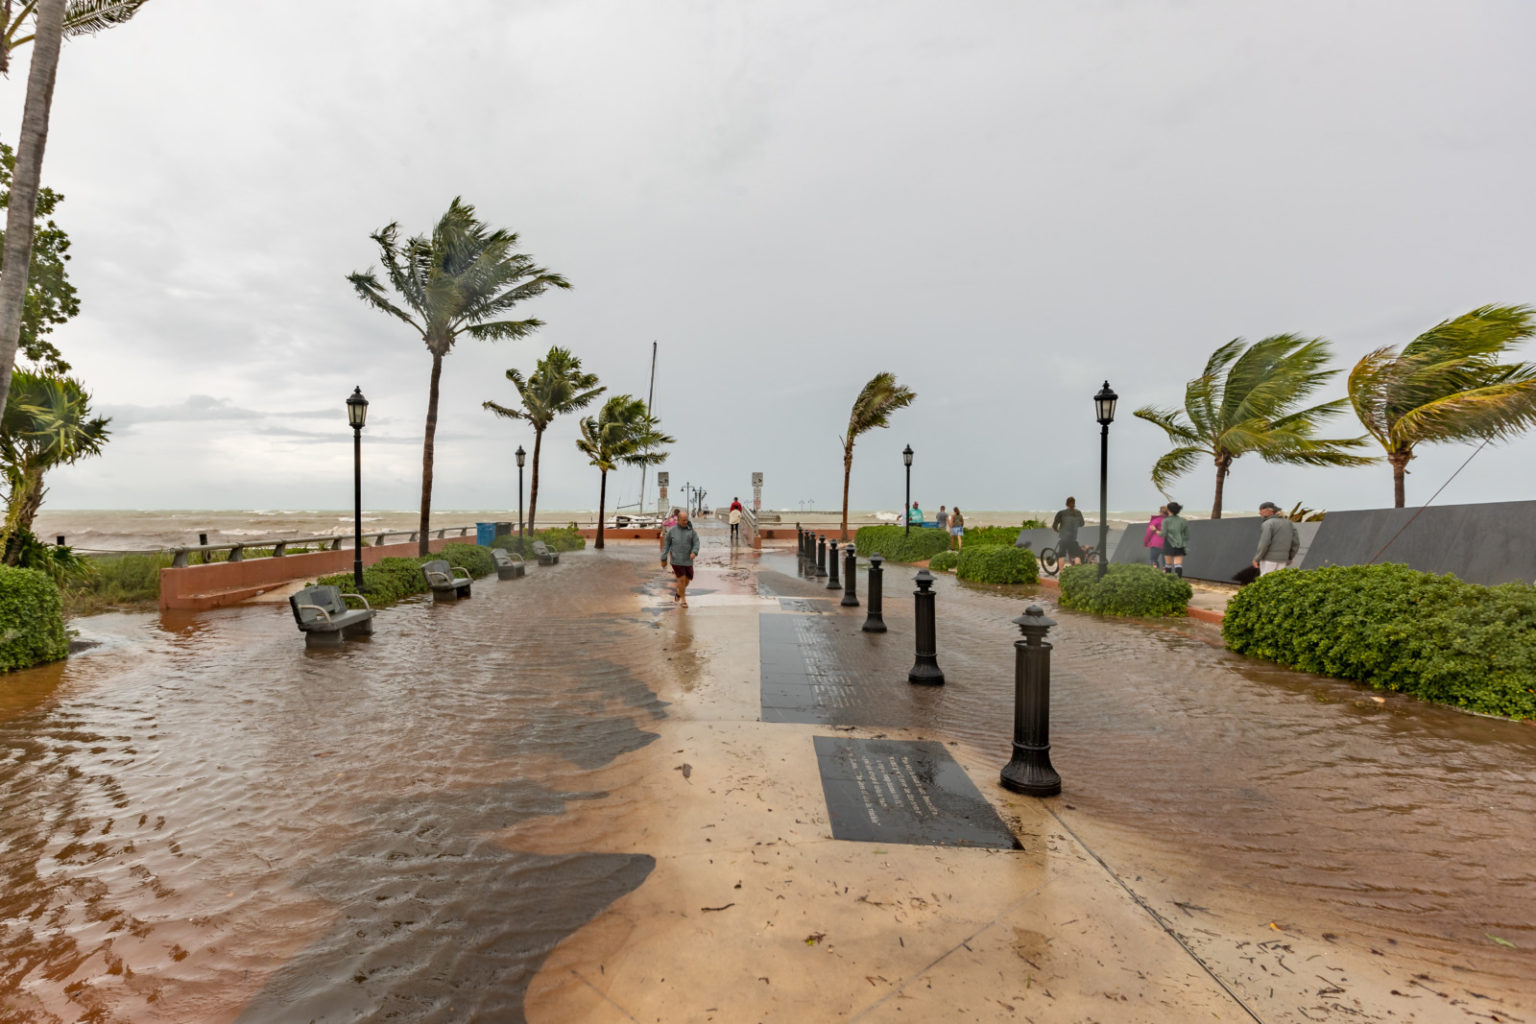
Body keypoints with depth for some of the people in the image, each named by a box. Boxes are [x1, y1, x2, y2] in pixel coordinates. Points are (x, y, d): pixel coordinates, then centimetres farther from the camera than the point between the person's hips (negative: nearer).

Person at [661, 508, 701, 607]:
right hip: (676, 560, -2)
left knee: (687, 580, 9)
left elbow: (696, 543, -6)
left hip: (687, 560, 2)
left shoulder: (692, 531, 0)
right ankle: (683, 599, 8)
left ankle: (678, 594, 38)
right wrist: (664, 559, 2)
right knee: (682, 579, -10)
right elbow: (666, 545, 4)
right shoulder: (672, 531, -1)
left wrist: (694, 552, -27)